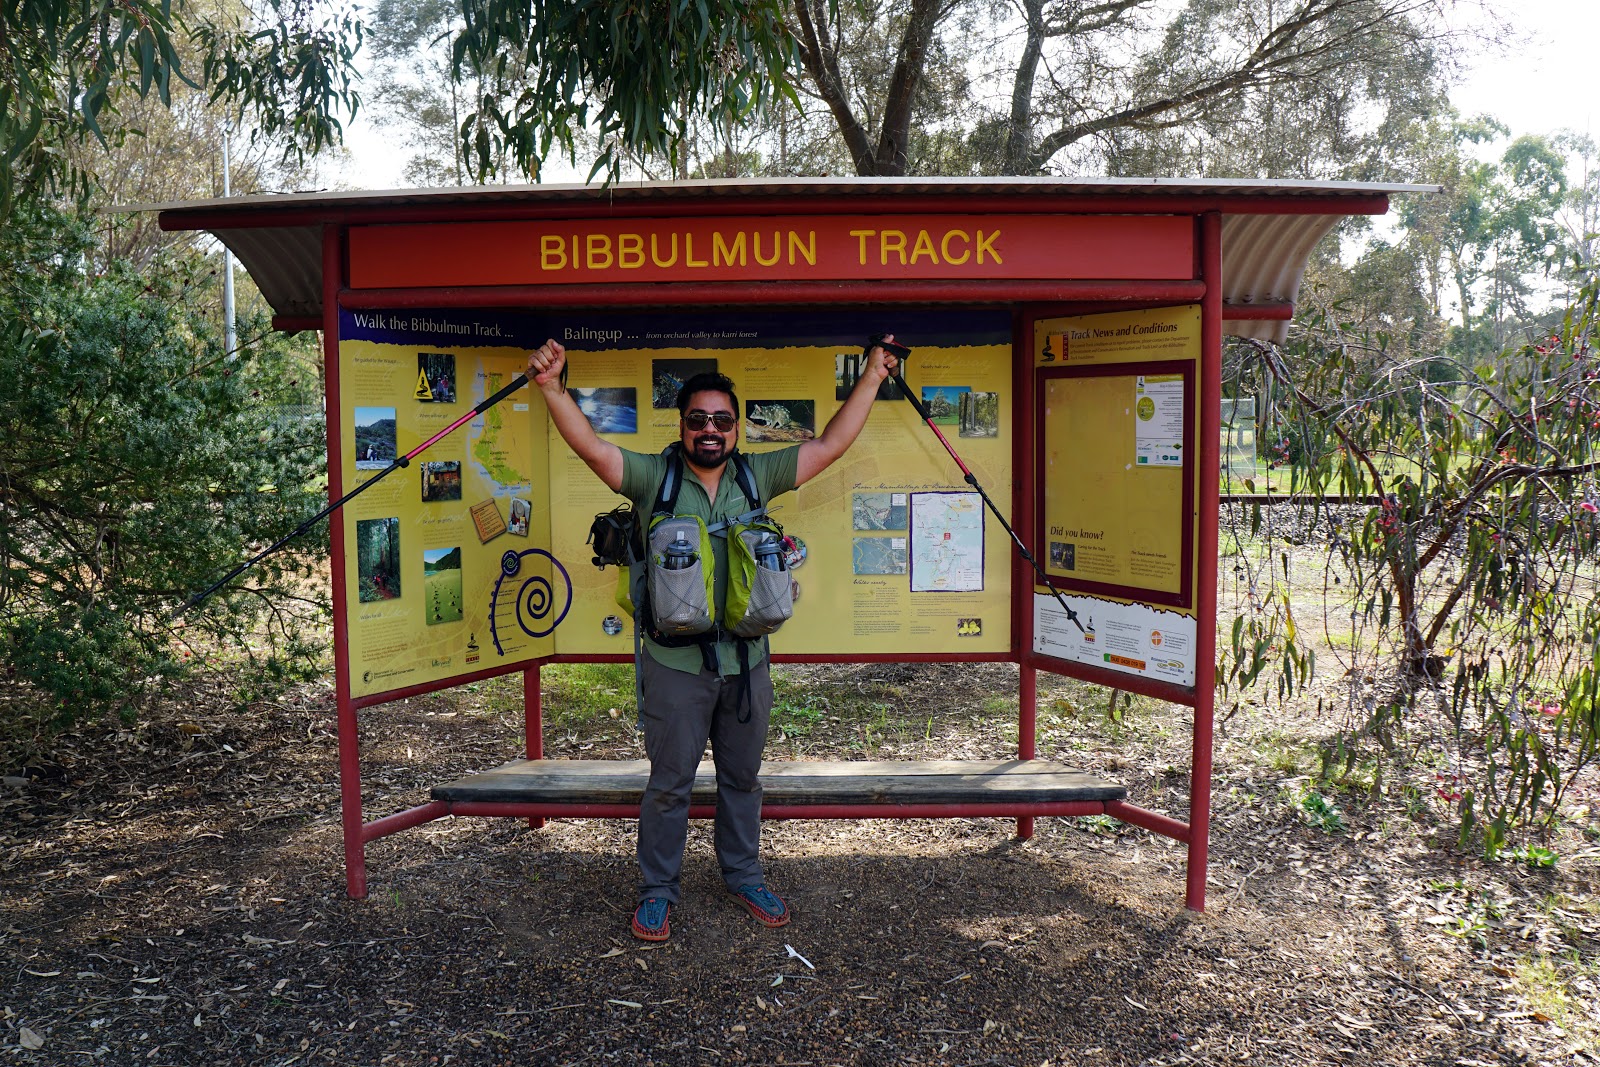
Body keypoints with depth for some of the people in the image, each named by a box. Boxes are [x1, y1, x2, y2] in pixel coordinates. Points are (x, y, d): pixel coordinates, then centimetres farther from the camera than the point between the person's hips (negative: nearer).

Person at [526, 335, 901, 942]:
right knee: (669, 783, 9)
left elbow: (830, 444, 1)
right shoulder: (653, 478, -5)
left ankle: (743, 875, 39)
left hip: (746, 662, 3)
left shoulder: (758, 477, 2)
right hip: (676, 664, -3)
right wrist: (551, 386, -32)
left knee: (742, 777, 19)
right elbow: (588, 445, -18)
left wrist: (871, 377, -1)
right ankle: (657, 891, 28)